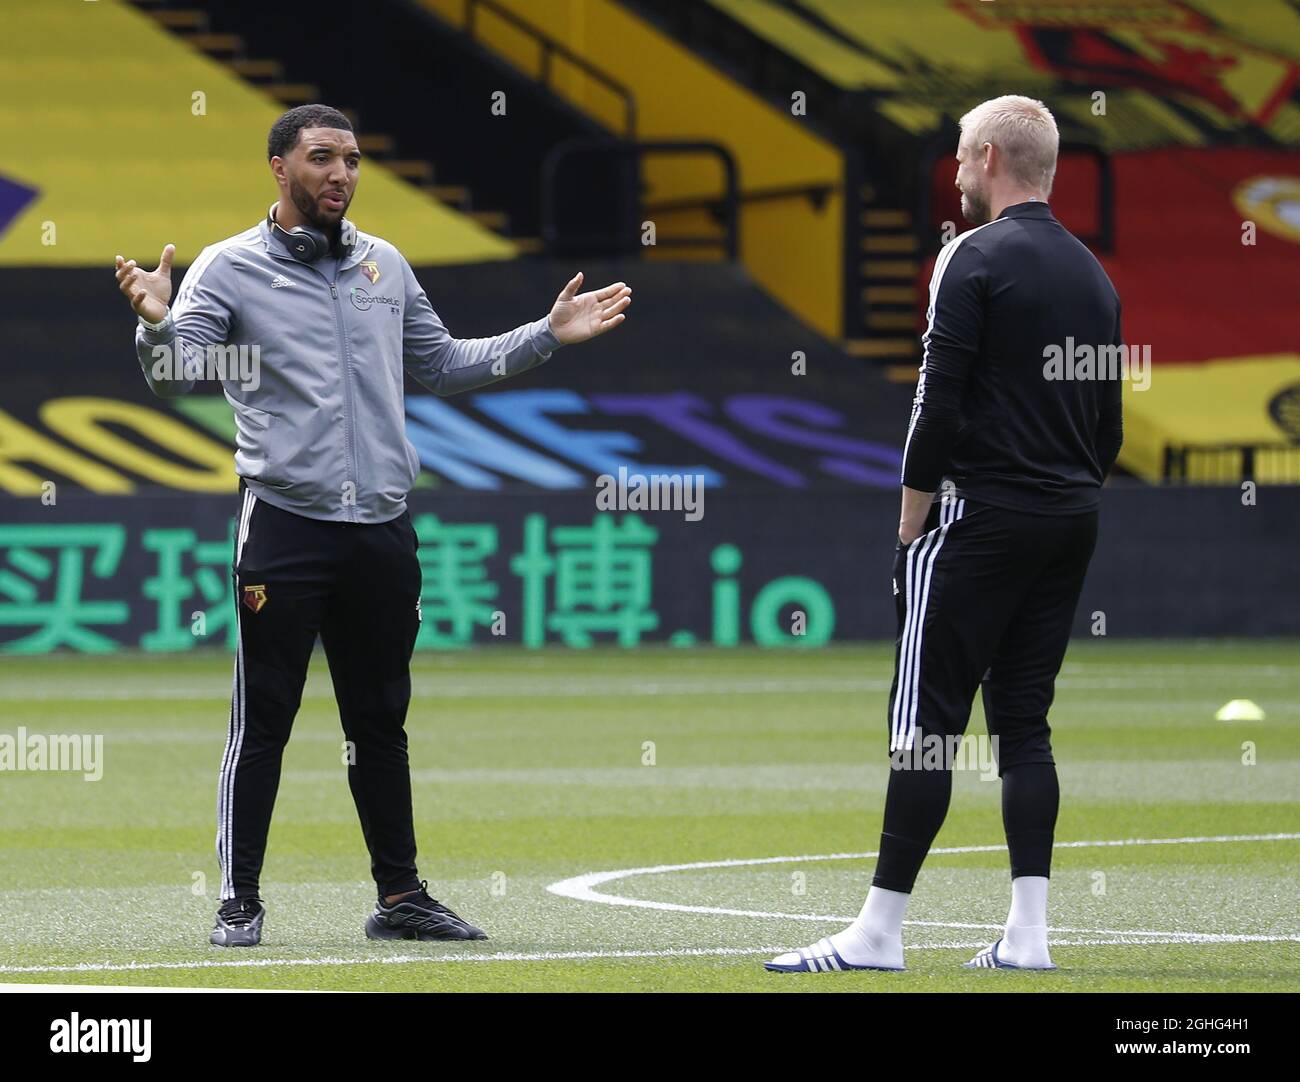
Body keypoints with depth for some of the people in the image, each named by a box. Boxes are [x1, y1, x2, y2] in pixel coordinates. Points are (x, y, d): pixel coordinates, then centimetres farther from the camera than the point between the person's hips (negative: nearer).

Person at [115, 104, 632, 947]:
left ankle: (401, 895, 18)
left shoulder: (384, 266, 14)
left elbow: (444, 365, 24)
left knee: (381, 722, 11)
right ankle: (240, 902, 1)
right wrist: (156, 324, -32)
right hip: (285, 524, -5)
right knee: (262, 721, -4)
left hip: (382, 531, 5)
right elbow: (175, 376, -10)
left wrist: (548, 336, 17)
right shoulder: (231, 269, -1)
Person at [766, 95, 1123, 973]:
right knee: (1024, 721, 9)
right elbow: (1110, 427, 17)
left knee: (926, 723, -6)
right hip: (1070, 525, 7)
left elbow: (940, 404, -14)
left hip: (980, 516, -7)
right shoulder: (1095, 275, 14)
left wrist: (912, 516, -5)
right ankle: (1029, 934, 2)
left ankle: (880, 931, -7)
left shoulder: (975, 258, -9)